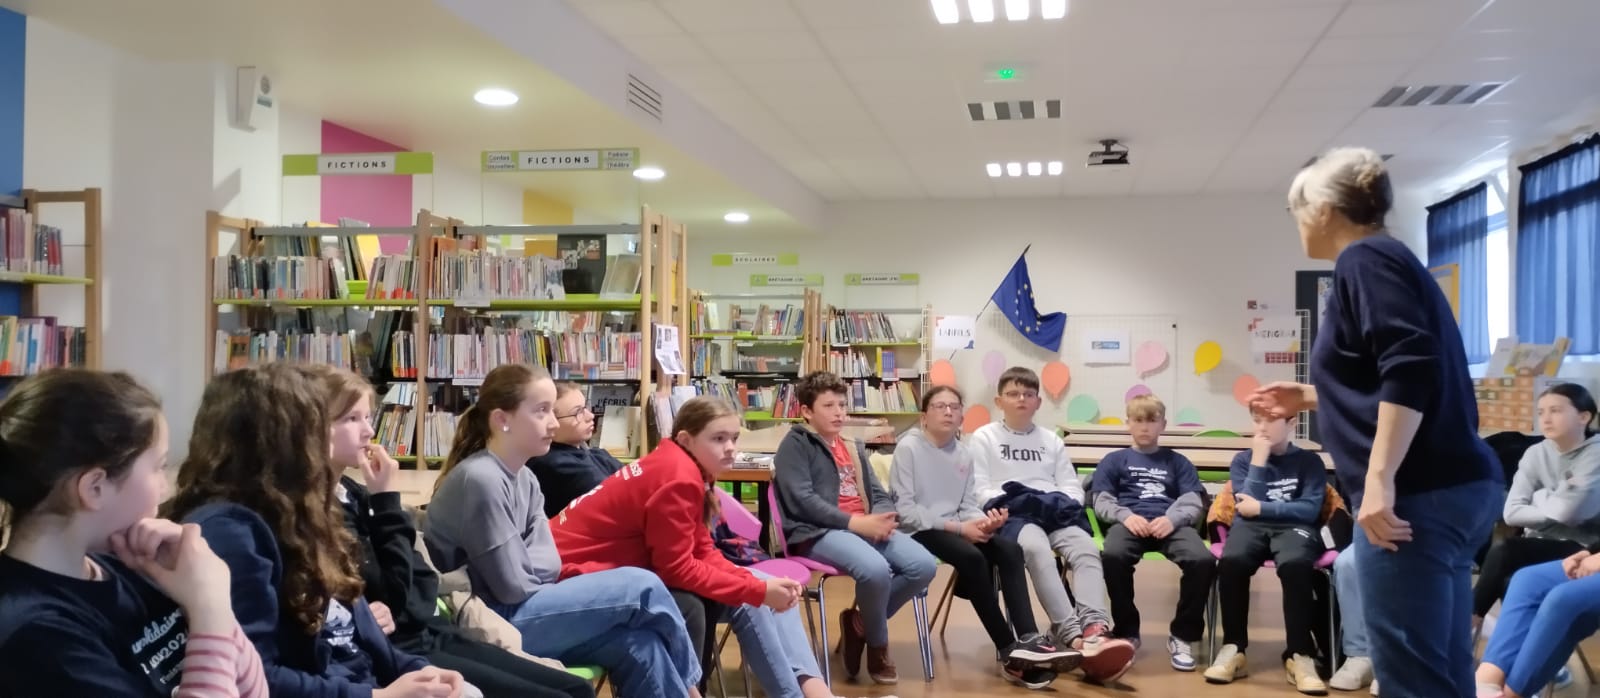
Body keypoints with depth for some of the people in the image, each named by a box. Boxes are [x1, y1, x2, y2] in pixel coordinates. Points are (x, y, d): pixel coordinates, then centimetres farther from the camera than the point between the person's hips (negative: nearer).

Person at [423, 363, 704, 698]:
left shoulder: (525, 479, 9)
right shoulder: (481, 480, -20)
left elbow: (549, 563, 3)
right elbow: (512, 587, -18)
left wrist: (523, 564, -15)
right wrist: (529, 565, 1)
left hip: (512, 615, 8)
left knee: (638, 645, -11)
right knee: (642, 587, -11)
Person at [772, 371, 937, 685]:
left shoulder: (853, 449, 26)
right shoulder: (795, 444, 2)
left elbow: (879, 494, 19)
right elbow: (801, 500, -12)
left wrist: (882, 519, -7)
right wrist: (855, 522, -19)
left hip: (866, 528, 7)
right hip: (818, 532, -7)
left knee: (924, 565, -16)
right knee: (875, 568, -35)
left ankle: (860, 621, 4)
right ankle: (878, 645, -5)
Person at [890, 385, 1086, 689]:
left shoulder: (964, 453, 13)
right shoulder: (908, 447, -7)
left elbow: (968, 504, 10)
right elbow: (903, 508, -14)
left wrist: (982, 521, -16)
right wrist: (958, 527, -19)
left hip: (956, 528, 7)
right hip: (920, 530, -7)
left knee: (1009, 548, -20)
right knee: (972, 556, -32)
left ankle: (1027, 639, -27)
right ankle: (1010, 652, -23)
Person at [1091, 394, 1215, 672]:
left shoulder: (1178, 462, 25)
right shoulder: (1114, 460, 23)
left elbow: (1194, 503, 11)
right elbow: (1101, 502, 11)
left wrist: (1172, 519, -12)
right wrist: (1126, 516, -11)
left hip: (1170, 523, 1)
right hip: (1129, 521, -1)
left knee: (1203, 560, -33)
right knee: (1113, 556, -38)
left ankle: (1183, 636, -13)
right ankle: (1127, 632, -16)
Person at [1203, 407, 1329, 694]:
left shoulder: (1308, 461, 11)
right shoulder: (1243, 459, 14)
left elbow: (1310, 510, -2)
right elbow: (1247, 507, 0)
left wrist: (1262, 508, -6)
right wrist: (1259, 460, -2)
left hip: (1294, 527, -1)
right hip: (1251, 527, 1)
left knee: (1295, 564, -39)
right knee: (1231, 560, -36)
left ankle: (1299, 655, -31)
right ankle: (1233, 648, -24)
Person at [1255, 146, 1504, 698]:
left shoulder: (1365, 259, -7)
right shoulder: (1388, 257, 22)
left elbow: (1412, 367, -21)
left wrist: (1380, 478, -24)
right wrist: (1309, 397, 35)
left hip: (1418, 493, -10)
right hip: (1450, 487, 10)